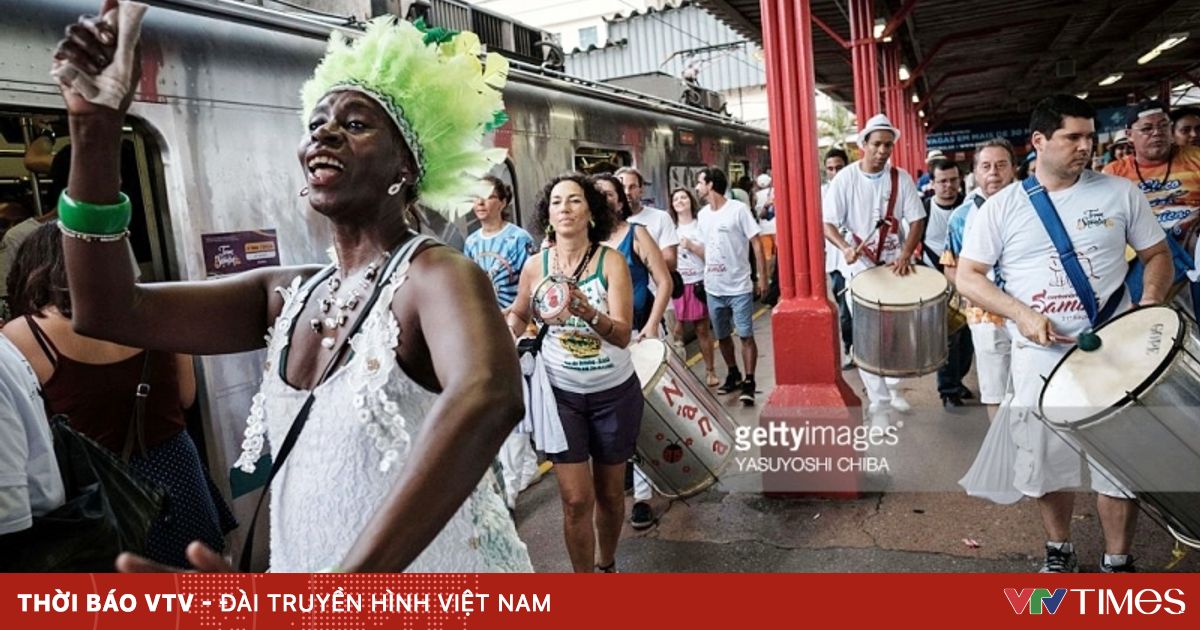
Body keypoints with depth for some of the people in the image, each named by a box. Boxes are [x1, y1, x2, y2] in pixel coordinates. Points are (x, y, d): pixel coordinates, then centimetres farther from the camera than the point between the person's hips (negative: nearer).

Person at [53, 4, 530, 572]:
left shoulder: (435, 276, -20)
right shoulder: (289, 296, 1)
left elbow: (487, 400, -41)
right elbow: (110, 312, -6)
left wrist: (335, 594, -50)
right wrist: (96, 128, -14)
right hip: (312, 586, 6)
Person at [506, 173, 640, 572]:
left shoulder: (611, 260, -12)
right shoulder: (536, 265, -5)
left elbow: (623, 335, -22)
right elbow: (518, 317, 15)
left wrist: (586, 311, -39)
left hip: (615, 393, 0)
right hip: (561, 394, 1)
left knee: (610, 492, 14)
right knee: (576, 500, -1)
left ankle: (607, 565, 40)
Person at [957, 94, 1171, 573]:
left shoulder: (1120, 193, 2)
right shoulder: (1001, 207, -3)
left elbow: (1157, 255, 11)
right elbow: (967, 277, -4)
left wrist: (1150, 303, -9)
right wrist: (1023, 315, -17)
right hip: (1040, 359, -1)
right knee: (1047, 463, 9)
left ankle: (1117, 563, 27)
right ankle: (1059, 552, 32)